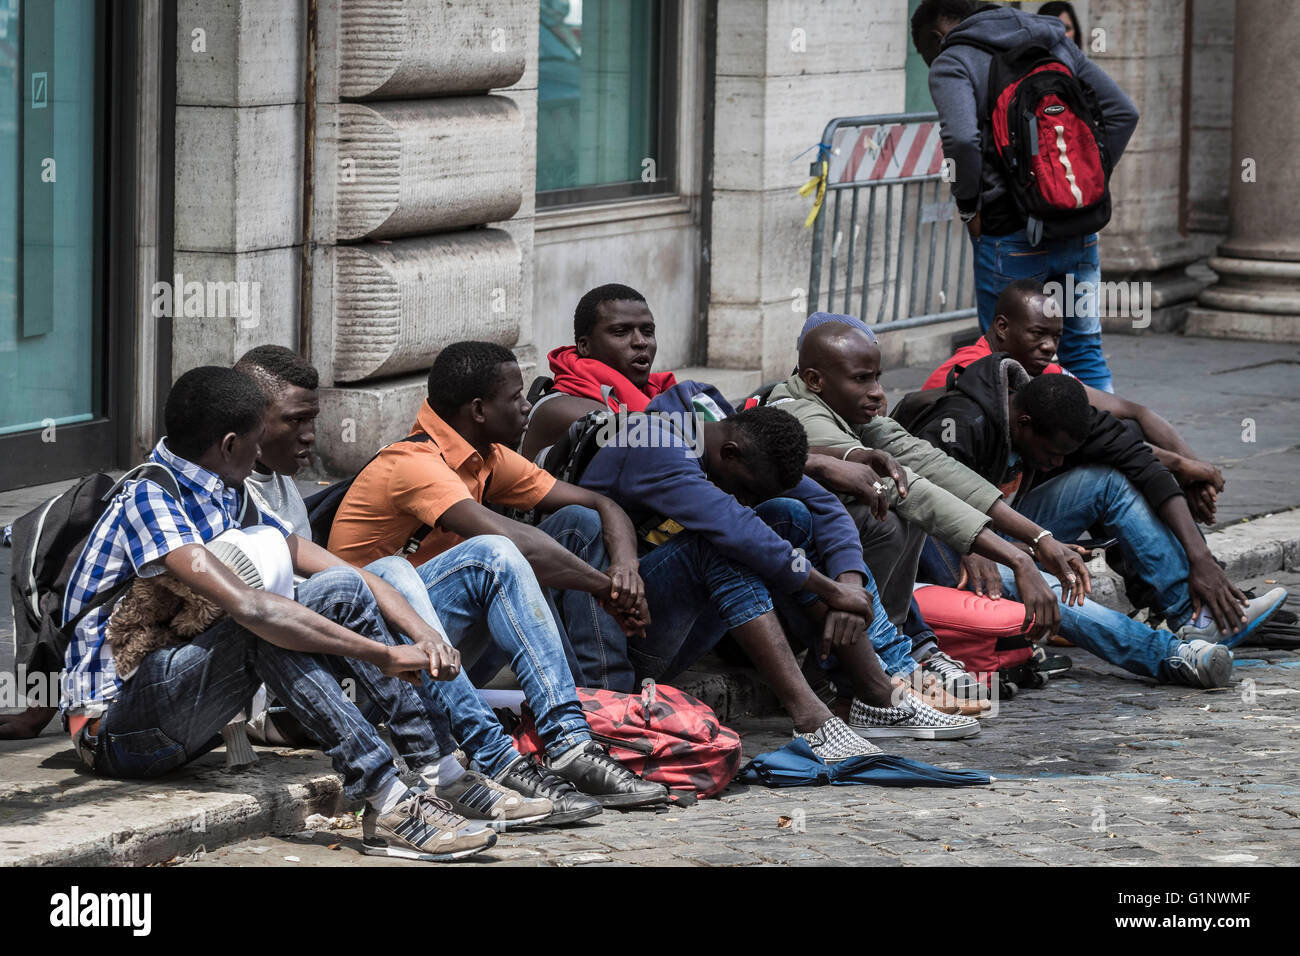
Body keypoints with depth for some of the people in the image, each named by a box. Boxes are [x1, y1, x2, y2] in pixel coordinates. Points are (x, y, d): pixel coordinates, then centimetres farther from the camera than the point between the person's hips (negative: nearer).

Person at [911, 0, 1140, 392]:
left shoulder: (951, 64, -5)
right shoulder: (1055, 43, 15)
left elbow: (961, 139, -24)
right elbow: (1123, 113, 8)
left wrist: (968, 208, -10)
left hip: (1009, 238, -6)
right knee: (1085, 353, 12)